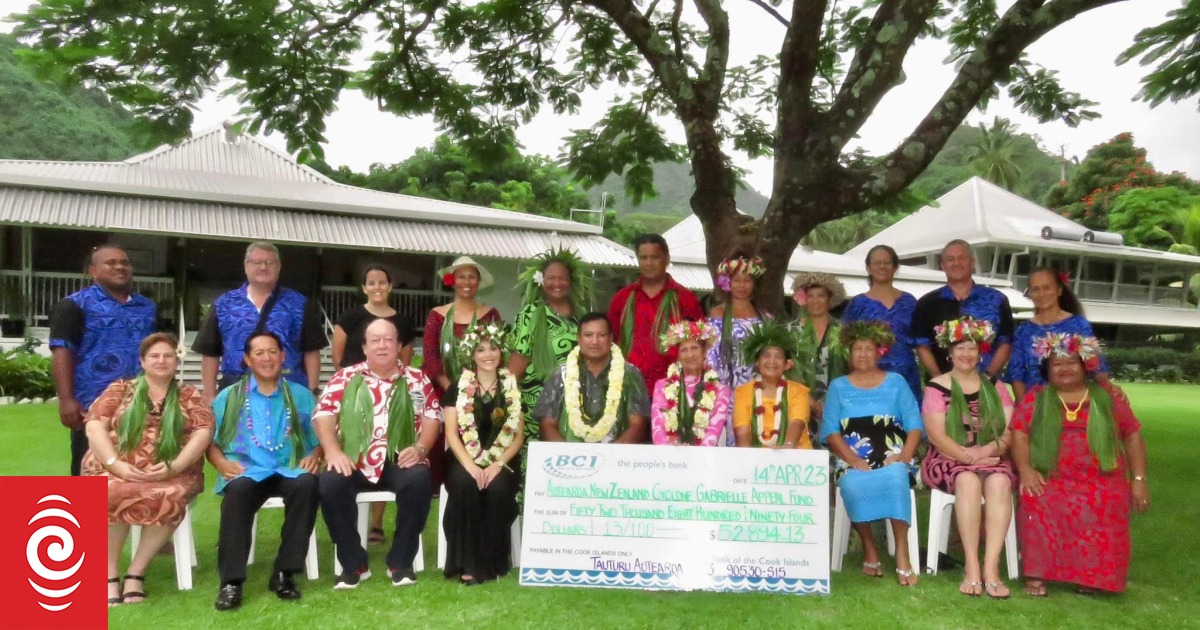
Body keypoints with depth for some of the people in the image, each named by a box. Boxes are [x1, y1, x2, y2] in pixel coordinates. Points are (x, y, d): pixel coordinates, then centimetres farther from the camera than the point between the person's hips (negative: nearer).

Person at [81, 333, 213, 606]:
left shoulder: (189, 395, 14)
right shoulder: (119, 389, 15)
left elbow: (203, 432, 0)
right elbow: (94, 425, 2)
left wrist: (173, 467, -16)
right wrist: (115, 464, -16)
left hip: (170, 475, 0)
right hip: (116, 471, 0)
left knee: (170, 499, -36)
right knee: (112, 496, -36)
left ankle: (135, 573, -20)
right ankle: (109, 576, -19)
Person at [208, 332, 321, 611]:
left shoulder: (301, 396, 19)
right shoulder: (229, 397, 18)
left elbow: (320, 437, 15)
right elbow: (209, 440, 12)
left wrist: (314, 455, -7)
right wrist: (222, 462, -8)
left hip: (289, 470, 1)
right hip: (245, 471, 0)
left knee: (307, 484, -34)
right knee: (238, 490, -37)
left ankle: (284, 573, -26)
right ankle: (231, 581, -33)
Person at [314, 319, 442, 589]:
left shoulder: (417, 379, 13)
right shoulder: (345, 378, 12)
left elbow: (432, 417, 7)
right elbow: (324, 415, 2)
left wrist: (420, 448, -11)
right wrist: (333, 451, -15)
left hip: (400, 462, 0)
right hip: (354, 461, 0)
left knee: (420, 479, -31)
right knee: (330, 482, -29)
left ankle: (401, 561, -13)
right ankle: (353, 564, -11)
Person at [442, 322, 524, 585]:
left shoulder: (512, 388, 8)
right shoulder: (457, 388, 5)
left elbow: (518, 436, 4)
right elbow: (451, 433, -2)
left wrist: (498, 464, -13)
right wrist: (470, 465, -19)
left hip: (501, 461, 1)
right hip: (464, 459, 0)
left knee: (498, 488, -31)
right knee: (465, 484, -33)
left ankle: (492, 562, -15)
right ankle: (467, 562, -24)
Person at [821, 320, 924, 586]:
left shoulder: (896, 382, 17)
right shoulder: (838, 387, 17)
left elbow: (914, 425, 8)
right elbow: (830, 430, 4)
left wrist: (904, 457, -10)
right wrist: (853, 460, -12)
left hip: (893, 459, 0)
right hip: (853, 461, 0)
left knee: (896, 477, -35)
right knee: (852, 484, -33)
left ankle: (902, 555, -30)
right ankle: (869, 549, -13)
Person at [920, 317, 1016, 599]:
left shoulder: (995, 387, 13)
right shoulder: (937, 387, 4)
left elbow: (1011, 431, 3)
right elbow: (937, 435, -6)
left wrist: (985, 451, -16)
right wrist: (967, 455, -20)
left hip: (992, 459, 2)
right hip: (948, 460, -2)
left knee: (999, 481, -31)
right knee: (968, 480, -35)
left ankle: (991, 568, -34)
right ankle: (972, 567, -33)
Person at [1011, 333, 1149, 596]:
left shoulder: (1107, 396, 14)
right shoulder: (1035, 398, 11)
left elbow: (1133, 436, 13)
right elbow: (1019, 433, 1)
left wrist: (1139, 480, 3)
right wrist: (1025, 468, -16)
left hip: (1102, 481, 1)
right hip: (1051, 480, -1)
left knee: (1105, 507, -32)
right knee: (1036, 500, -32)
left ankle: (1091, 575, -14)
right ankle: (1036, 573, -24)